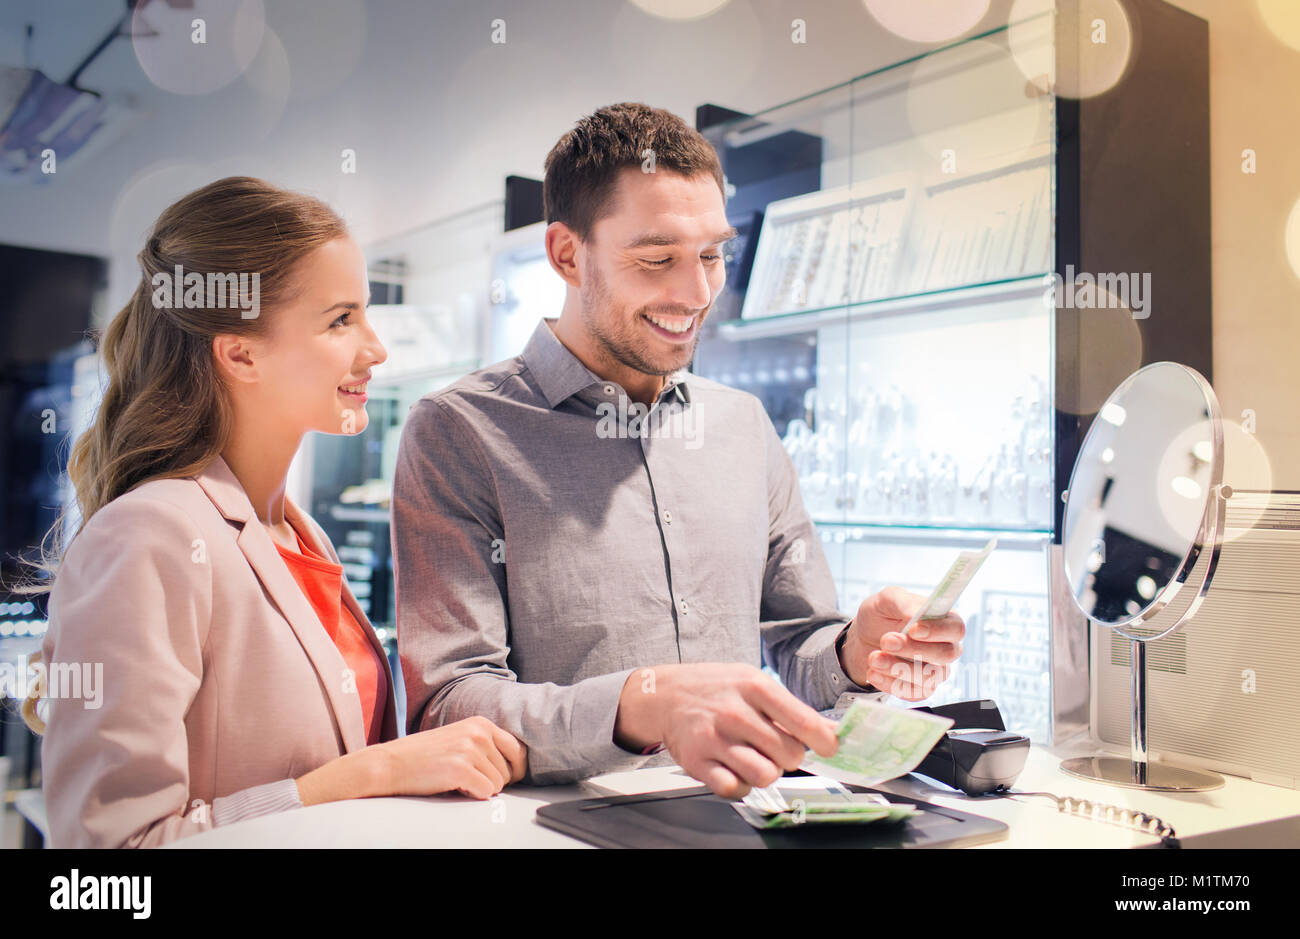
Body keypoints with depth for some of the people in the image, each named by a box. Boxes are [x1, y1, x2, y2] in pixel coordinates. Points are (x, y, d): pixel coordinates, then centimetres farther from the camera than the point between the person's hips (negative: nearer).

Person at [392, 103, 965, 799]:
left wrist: (856, 653, -7)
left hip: (740, 818, 4)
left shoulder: (745, 426, 11)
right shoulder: (459, 435, -7)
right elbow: (446, 710, -14)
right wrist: (644, 706, -30)